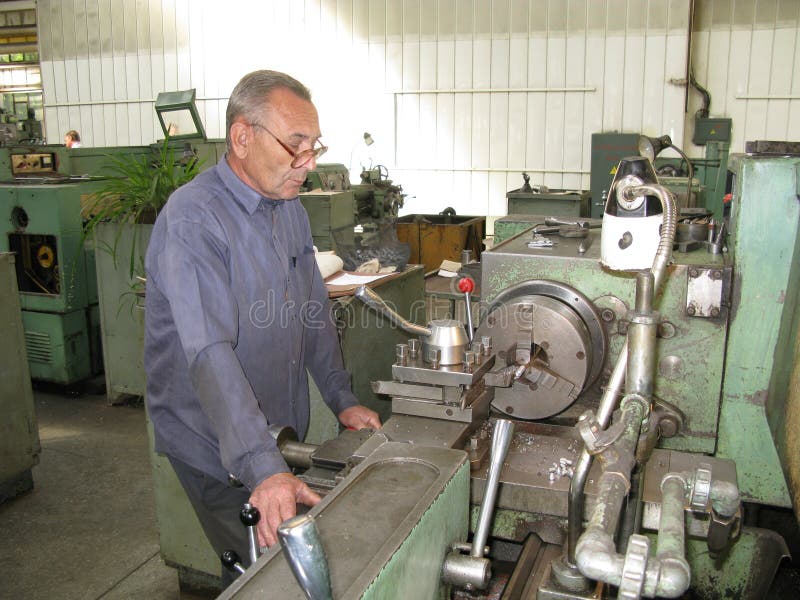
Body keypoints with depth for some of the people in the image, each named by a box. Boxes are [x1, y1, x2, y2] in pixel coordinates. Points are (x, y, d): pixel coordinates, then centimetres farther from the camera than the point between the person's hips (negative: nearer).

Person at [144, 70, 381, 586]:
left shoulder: (291, 211, 5)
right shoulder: (192, 220, -24)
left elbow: (314, 316, 11)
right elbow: (210, 354, -33)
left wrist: (343, 401, 4)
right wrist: (264, 469, -40)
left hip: (281, 433, 8)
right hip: (216, 447, -7)